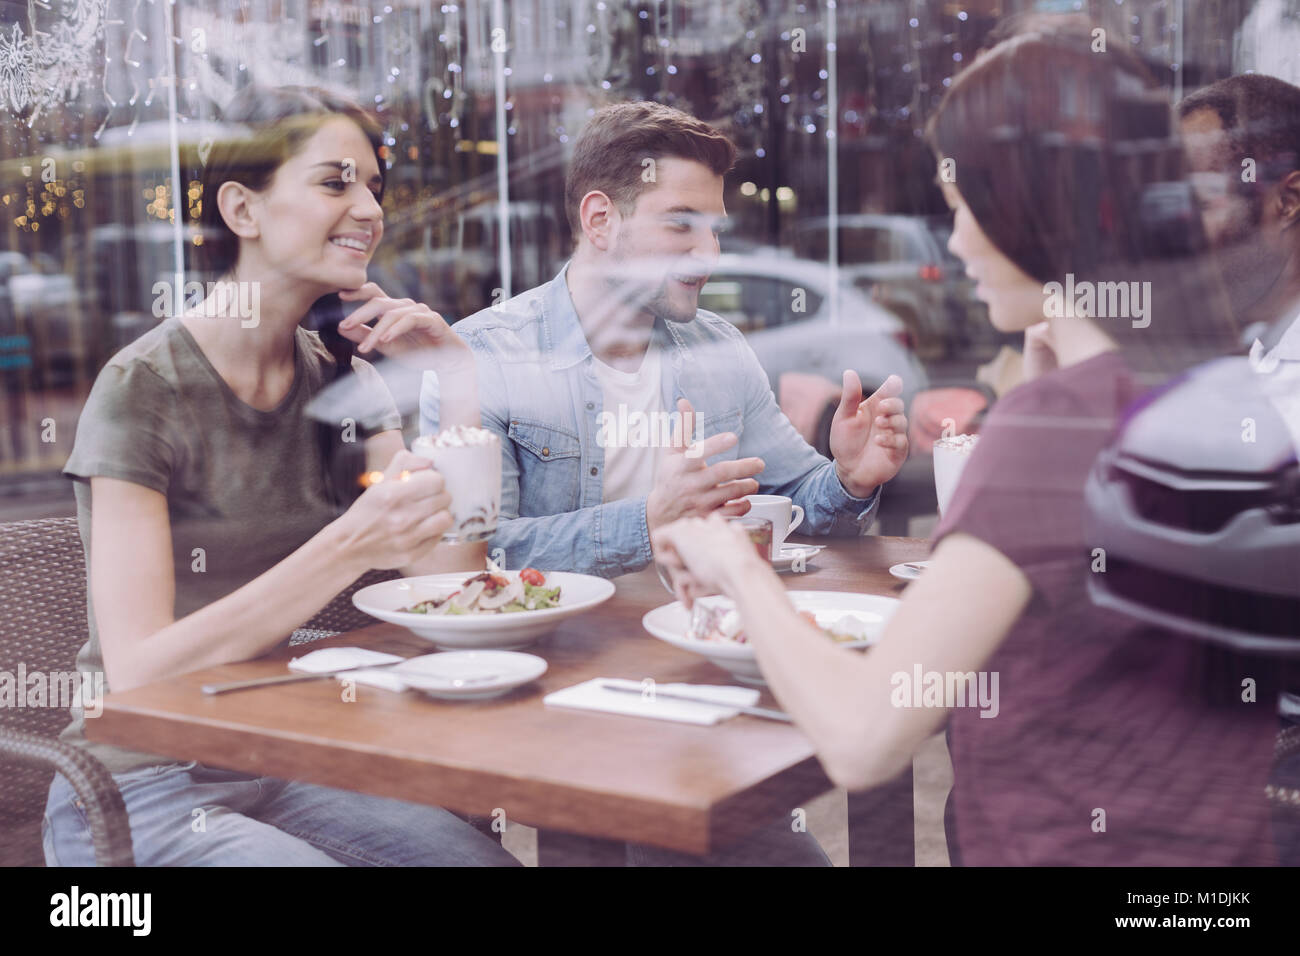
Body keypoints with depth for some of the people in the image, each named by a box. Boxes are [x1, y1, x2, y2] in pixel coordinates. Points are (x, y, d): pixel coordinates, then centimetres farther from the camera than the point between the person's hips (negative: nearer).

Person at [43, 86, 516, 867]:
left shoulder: (337, 376, 4)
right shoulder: (143, 391, -14)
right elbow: (137, 672, -22)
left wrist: (456, 387, -11)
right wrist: (350, 547, -32)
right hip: (142, 795, -6)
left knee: (490, 856, -16)